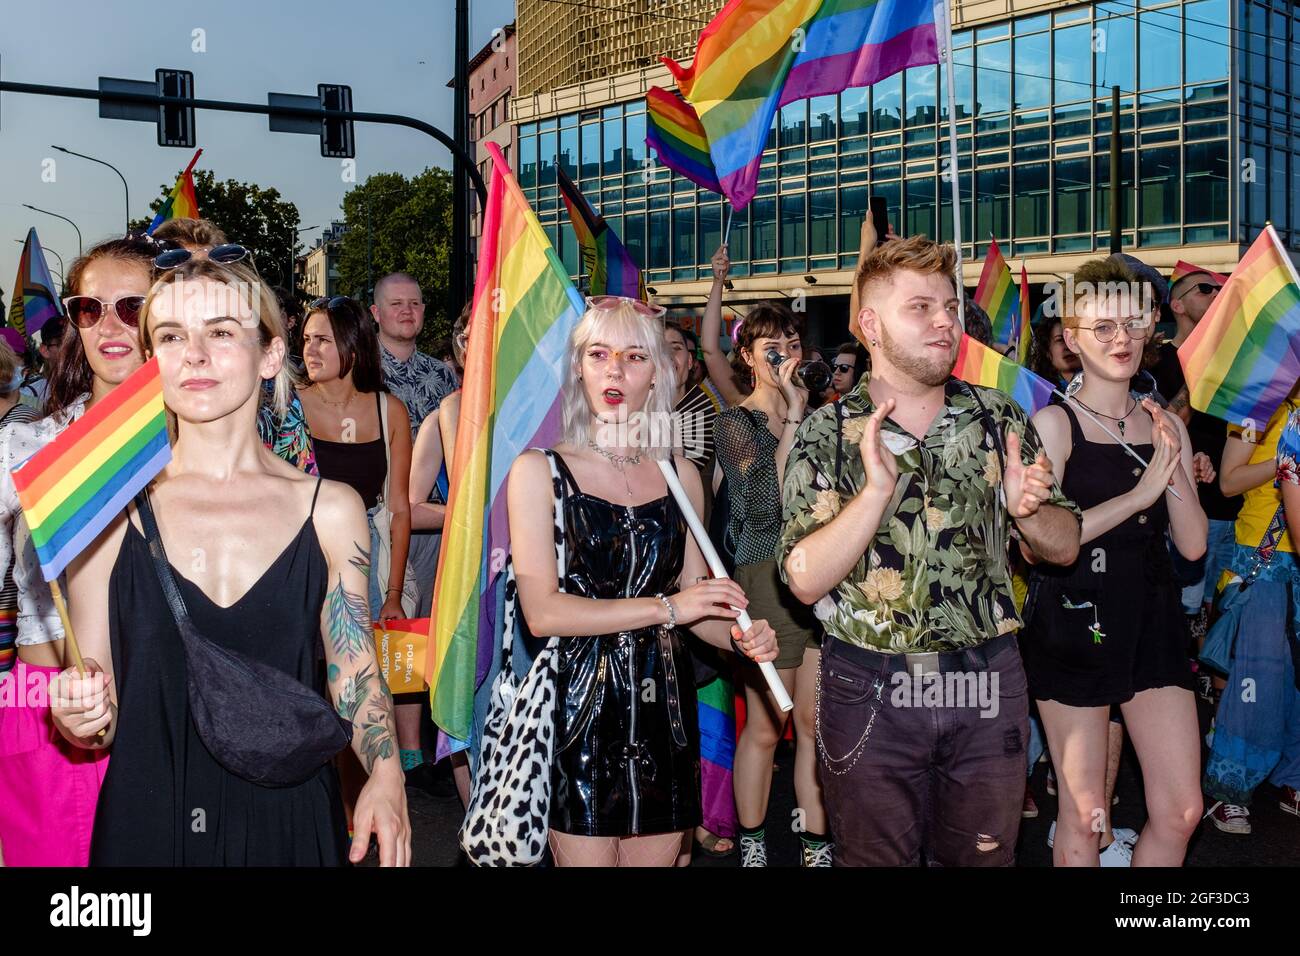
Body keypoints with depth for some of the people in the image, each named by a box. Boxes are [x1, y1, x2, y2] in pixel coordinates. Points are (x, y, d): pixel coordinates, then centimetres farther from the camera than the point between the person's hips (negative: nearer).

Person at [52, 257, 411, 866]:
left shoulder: (330, 509, -2)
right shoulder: (110, 512, -4)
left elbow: (354, 671, 3)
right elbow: (97, 729, 1)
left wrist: (385, 772, -13)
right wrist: (78, 716, -20)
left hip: (291, 820, 1)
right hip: (146, 822, 0)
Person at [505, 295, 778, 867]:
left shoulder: (680, 474, 9)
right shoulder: (539, 471, -3)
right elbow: (542, 611, -13)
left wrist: (740, 637, -4)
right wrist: (666, 608, -15)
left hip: (664, 708, 4)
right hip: (579, 707, -4)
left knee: (657, 856, 10)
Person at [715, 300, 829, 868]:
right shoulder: (735, 424, 0)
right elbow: (775, 495, -16)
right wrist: (793, 414, -14)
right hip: (767, 578, -4)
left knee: (816, 724, 7)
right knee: (765, 727, 3)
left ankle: (817, 846, 16)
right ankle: (752, 847, 18)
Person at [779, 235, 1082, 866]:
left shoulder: (998, 417, 3)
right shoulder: (827, 435, -5)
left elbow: (1064, 547, 7)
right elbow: (805, 580, -14)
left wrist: (1026, 509, -15)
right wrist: (877, 489, -26)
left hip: (988, 687, 2)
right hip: (869, 690, -2)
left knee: (983, 855, 15)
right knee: (874, 858, 12)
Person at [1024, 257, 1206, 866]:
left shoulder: (1165, 425, 8)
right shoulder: (1054, 423, -7)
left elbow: (1193, 544, 4)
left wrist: (1175, 469, -12)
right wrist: (1139, 492, -18)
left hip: (1152, 622, 5)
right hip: (1073, 626, -5)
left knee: (1181, 810, 6)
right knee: (1083, 817, 3)